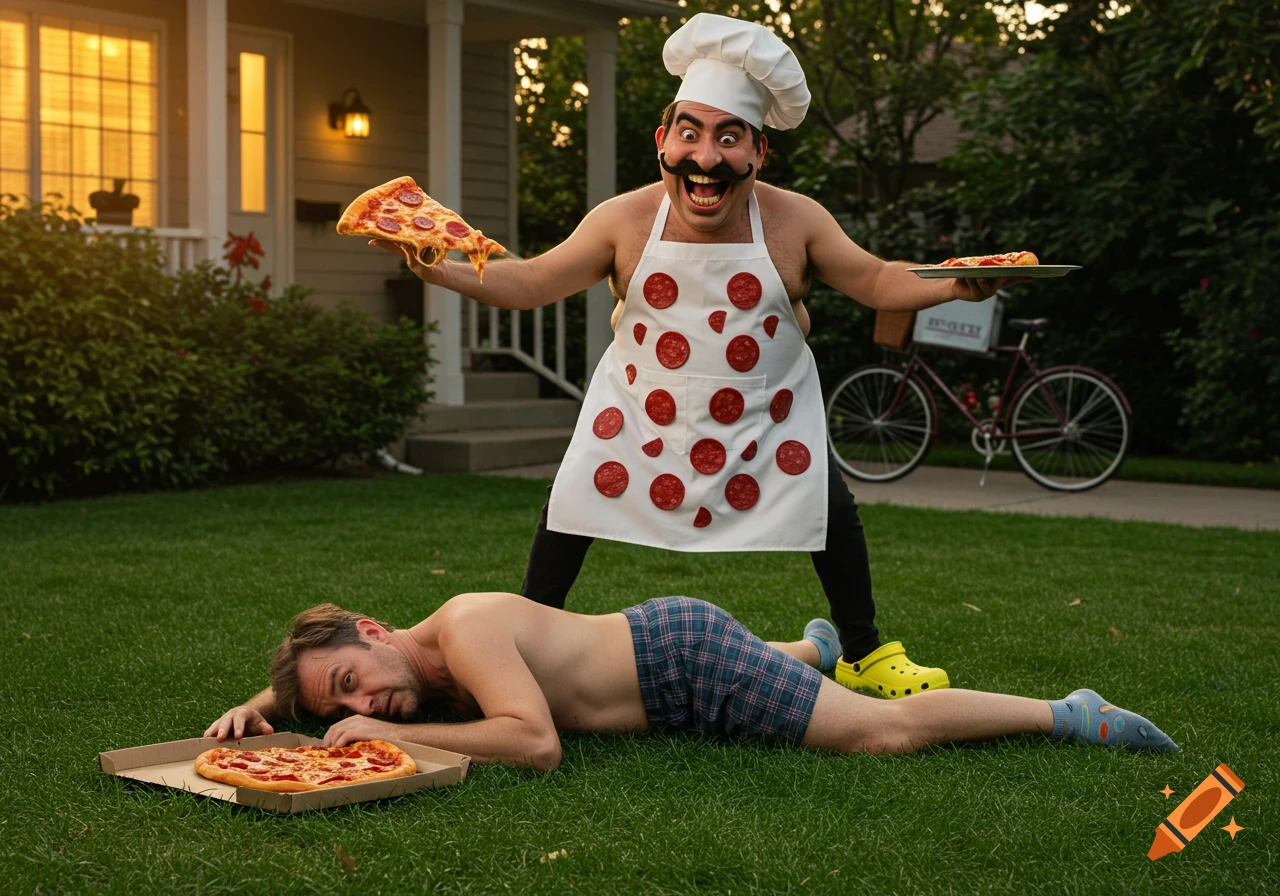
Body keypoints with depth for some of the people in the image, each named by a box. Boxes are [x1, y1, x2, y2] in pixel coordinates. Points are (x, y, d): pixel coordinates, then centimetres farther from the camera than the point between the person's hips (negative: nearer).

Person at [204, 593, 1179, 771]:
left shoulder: (465, 630, -28)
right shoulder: (401, 662, -3)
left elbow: (537, 741, -40)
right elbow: (305, 671, 16)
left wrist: (400, 737, -36)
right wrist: (258, 707, -4)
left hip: (688, 657, -9)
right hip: (656, 638, 9)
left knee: (887, 731, -6)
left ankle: (1071, 716, 5)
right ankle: (815, 646, 68)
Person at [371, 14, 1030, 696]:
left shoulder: (795, 222, -17)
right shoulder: (625, 221, -18)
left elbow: (877, 282, -8)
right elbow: (531, 283, -13)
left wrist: (951, 285, -26)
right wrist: (445, 272, -28)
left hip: (766, 413, 0)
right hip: (642, 405, 0)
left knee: (832, 511, -2)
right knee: (569, 506, -3)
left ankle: (862, 654, 20)